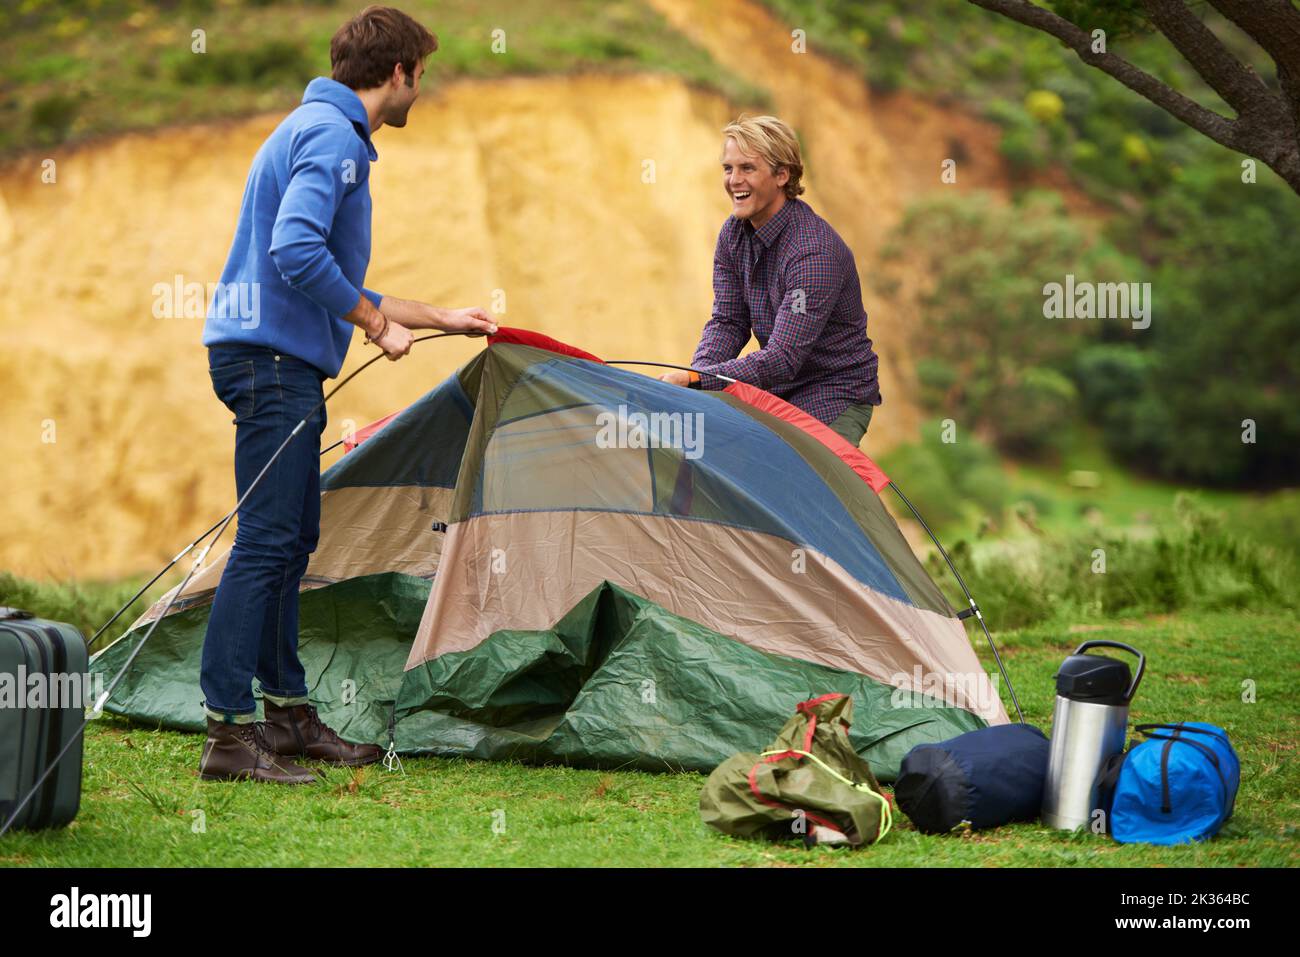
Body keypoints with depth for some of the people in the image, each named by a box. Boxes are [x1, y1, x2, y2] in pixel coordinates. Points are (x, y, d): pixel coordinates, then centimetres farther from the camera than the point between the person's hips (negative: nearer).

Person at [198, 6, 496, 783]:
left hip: (284, 361, 11)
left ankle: (287, 712, 21)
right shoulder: (331, 136, -12)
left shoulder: (325, 131, 22)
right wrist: (378, 321, -13)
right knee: (267, 540, -12)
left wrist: (443, 318, 33)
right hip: (272, 357, -11)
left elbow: (335, 283, 28)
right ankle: (229, 733, -13)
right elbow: (297, 252, -26)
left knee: (293, 539, 14)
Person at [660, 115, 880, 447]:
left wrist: (697, 380, -36)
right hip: (778, 388, 7)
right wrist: (697, 374, -19)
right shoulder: (734, 233, 0)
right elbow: (727, 322, 2)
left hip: (835, 398, -7)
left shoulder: (814, 251, -26)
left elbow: (784, 358, -31)